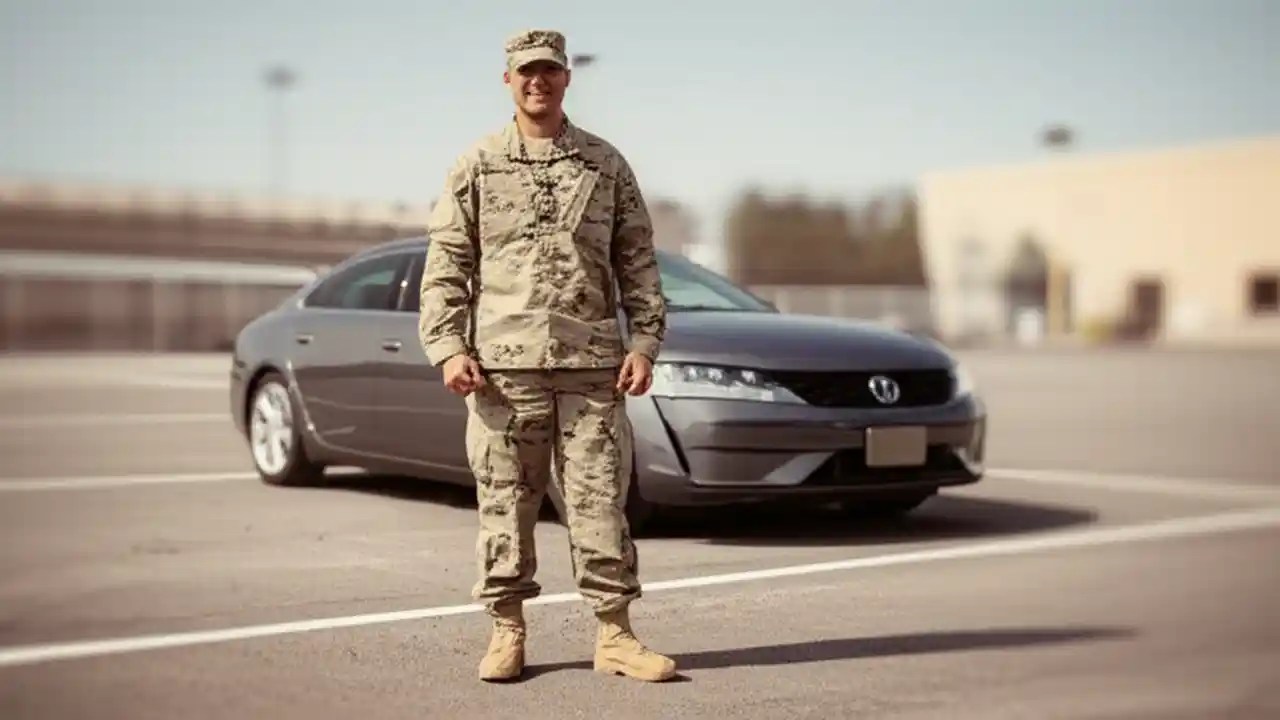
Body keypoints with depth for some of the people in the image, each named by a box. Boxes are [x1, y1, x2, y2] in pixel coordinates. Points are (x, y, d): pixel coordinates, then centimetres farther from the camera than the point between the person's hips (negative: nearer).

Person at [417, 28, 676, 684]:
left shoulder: (606, 165, 11)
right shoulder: (475, 167, 8)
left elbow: (638, 263, 11)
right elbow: (445, 267, 5)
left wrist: (643, 342, 1)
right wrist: (449, 349, -5)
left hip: (592, 367, 1)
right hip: (502, 366, 0)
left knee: (600, 500, 1)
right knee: (504, 504, 3)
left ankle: (614, 634, 8)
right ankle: (506, 631, 15)